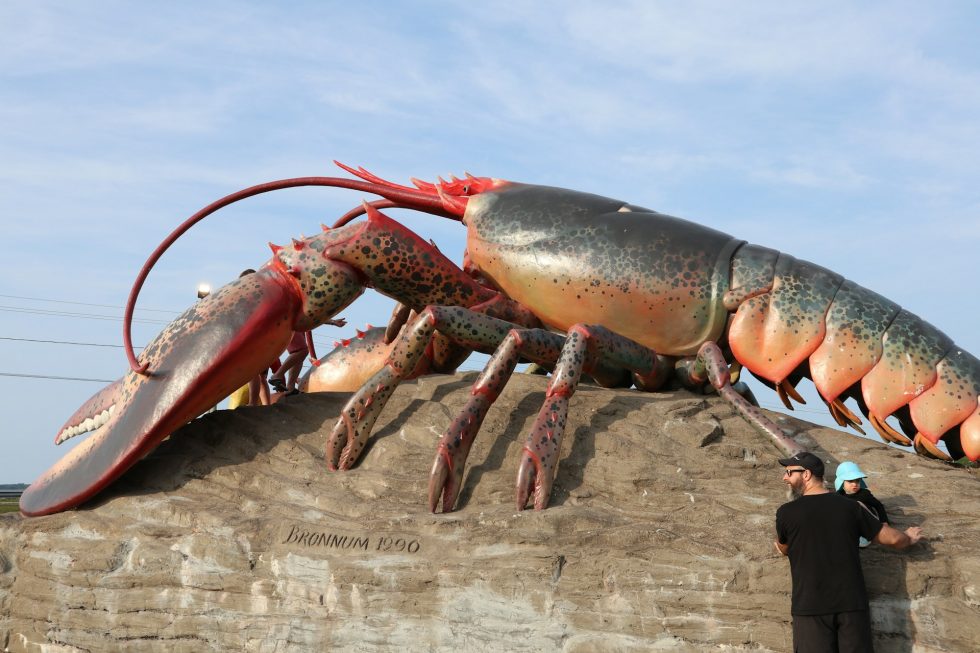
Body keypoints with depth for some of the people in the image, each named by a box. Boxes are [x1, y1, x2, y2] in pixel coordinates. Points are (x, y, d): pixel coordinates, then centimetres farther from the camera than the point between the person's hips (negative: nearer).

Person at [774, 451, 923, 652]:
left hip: (810, 607, -3)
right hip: (852, 604, 3)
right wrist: (909, 538, 36)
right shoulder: (850, 507, 4)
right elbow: (893, 539, 11)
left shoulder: (786, 513, -4)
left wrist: (779, 544, 42)